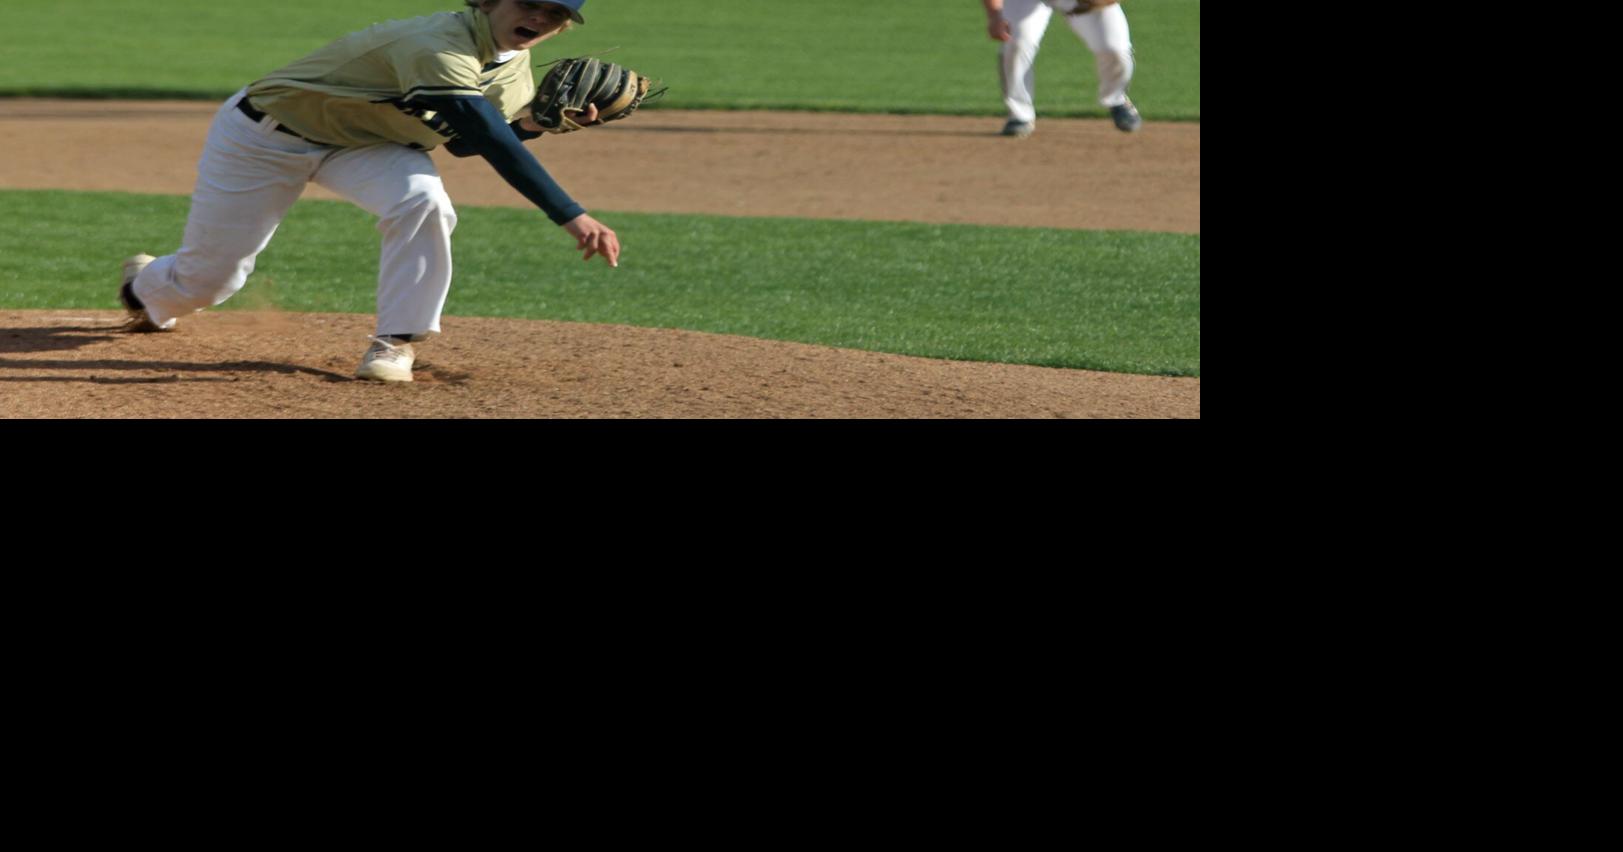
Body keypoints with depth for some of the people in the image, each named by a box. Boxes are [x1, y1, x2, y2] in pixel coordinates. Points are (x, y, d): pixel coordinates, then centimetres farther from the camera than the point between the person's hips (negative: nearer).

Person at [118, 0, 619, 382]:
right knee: (206, 279, 6)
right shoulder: (438, 45, -38)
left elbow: (467, 141, 5)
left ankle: (395, 341, -12)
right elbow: (489, 140, -47)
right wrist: (571, 216, -54)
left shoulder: (513, 63, -8)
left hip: (363, 145, 6)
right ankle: (147, 287, 43)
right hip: (264, 136, -6)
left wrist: (538, 122, -14)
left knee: (422, 201, -28)